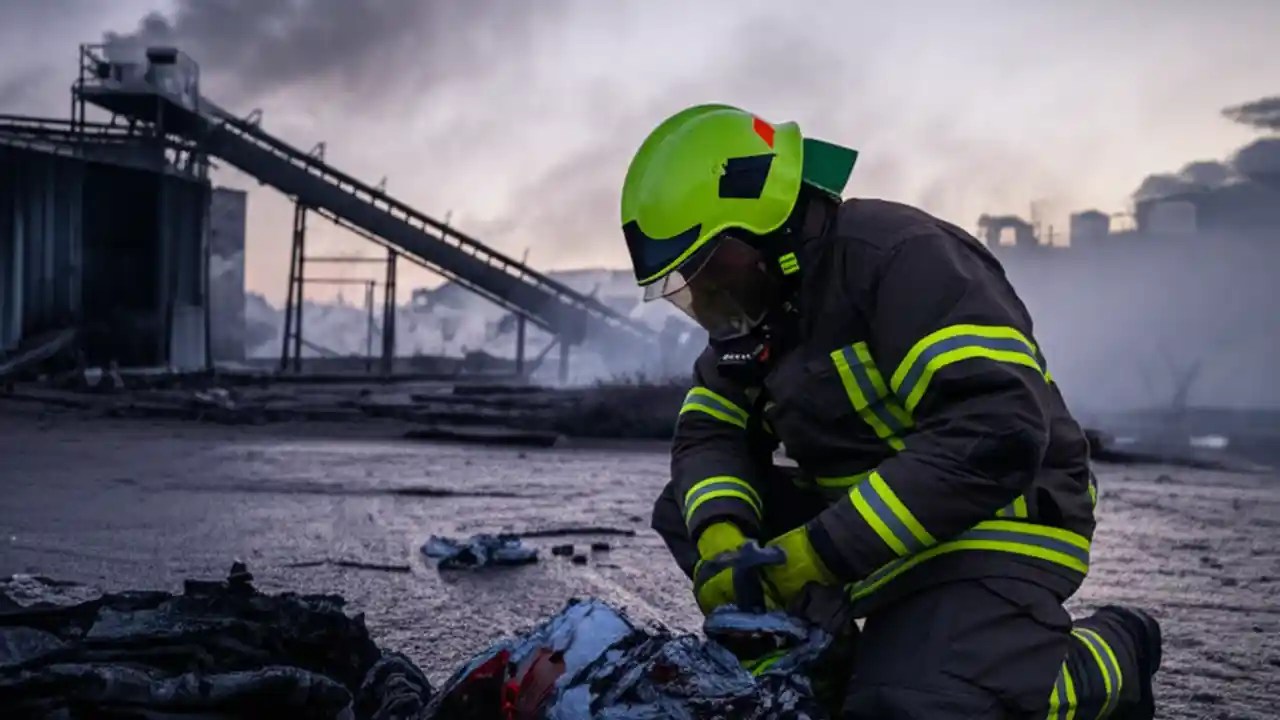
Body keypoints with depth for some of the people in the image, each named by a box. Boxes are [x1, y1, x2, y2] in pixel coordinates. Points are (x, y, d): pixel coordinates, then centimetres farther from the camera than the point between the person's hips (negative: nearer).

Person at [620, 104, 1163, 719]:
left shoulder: (897, 257, -21)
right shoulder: (759, 304, 6)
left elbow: (996, 436, -31)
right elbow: (710, 434, 7)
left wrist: (818, 553, -30)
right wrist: (721, 537, -17)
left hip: (996, 524, -8)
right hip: (867, 518, 8)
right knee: (685, 512, 1)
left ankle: (1111, 659, -3)